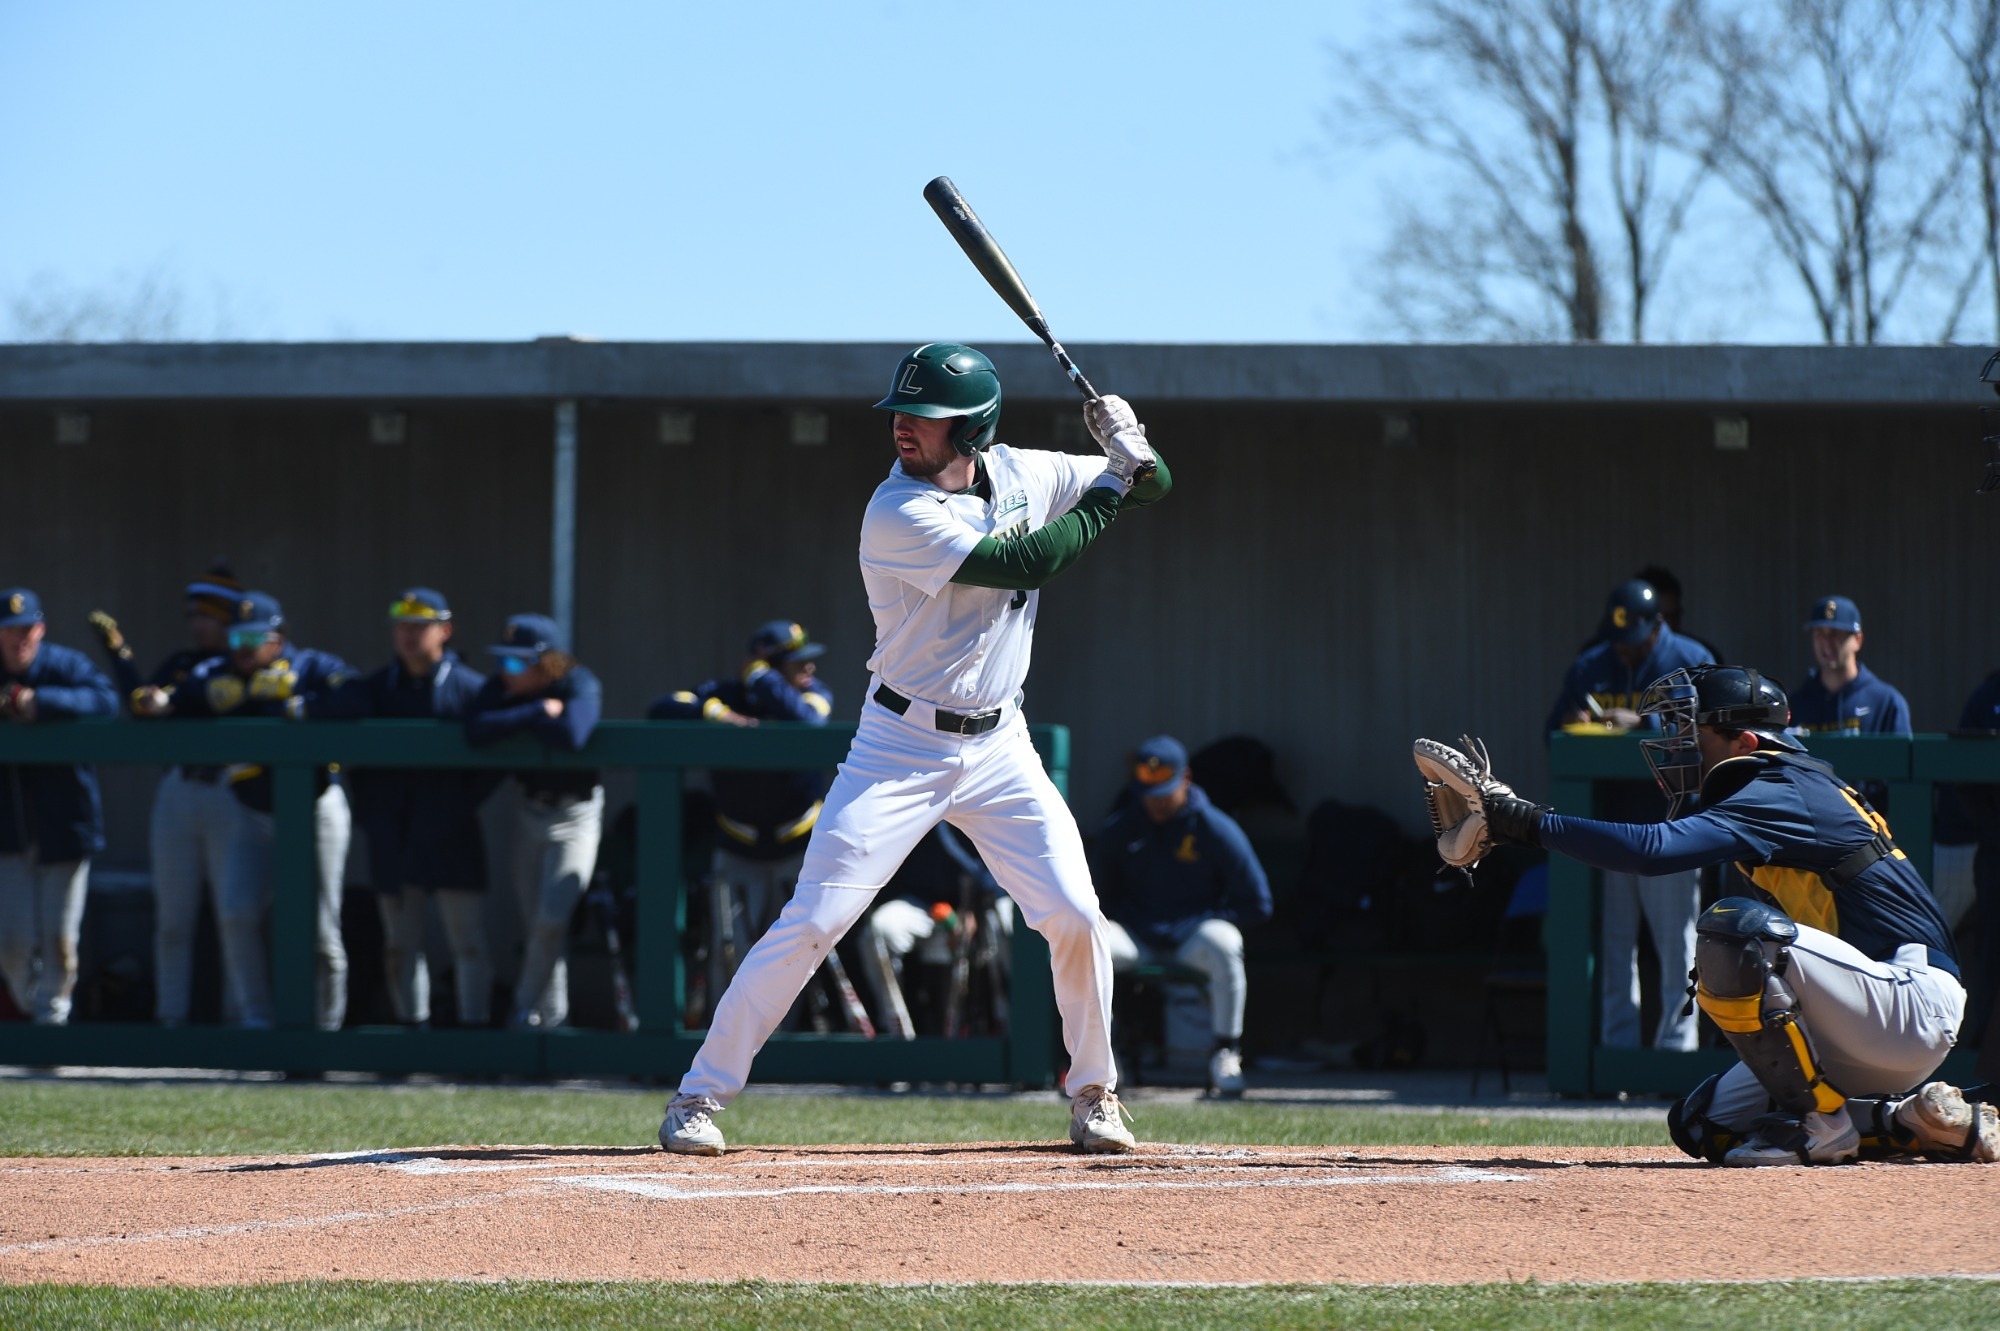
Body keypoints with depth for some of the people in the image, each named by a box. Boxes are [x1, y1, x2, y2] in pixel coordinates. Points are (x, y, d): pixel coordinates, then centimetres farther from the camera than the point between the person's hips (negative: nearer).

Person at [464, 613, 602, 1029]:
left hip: (574, 811, -5)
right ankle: (552, 1013, 21)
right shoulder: (501, 688, -8)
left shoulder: (581, 687, -20)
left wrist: (516, 721, -23)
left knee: (551, 920, -11)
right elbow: (477, 730, -26)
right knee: (536, 923, 8)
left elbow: (571, 736, -40)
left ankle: (527, 1009, 4)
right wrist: (538, 712, -26)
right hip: (530, 808, 5)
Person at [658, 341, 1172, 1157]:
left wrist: (1131, 449, -12)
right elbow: (1028, 561, -24)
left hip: (999, 750, 5)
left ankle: (1093, 1092, 17)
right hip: (902, 746, -5)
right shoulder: (899, 515, -19)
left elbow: (1152, 488, 11)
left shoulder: (1021, 476, 1)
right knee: (814, 920, -11)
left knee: (1075, 917, -4)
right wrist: (1108, 486, -16)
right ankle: (701, 1094, -4)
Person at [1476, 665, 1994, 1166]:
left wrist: (1534, 824, -21)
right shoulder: (1790, 790, 17)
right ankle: (1915, 1125, 7)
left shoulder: (1784, 795, -14)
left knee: (1737, 925, -28)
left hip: (1916, 1007, -10)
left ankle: (1820, 1120, -18)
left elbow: (1654, 849, -27)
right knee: (1700, 1125, 9)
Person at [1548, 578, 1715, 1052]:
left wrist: (1641, 724, -22)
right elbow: (1555, 731, 15)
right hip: (1606, 818, 4)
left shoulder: (1691, 662, 2)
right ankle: (1619, 1045, 10)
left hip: (1668, 820, -4)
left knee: (1676, 940, -4)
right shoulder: (1589, 667, 16)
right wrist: (1573, 726, -8)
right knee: (1612, 942, 5)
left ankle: (1677, 1041, 0)